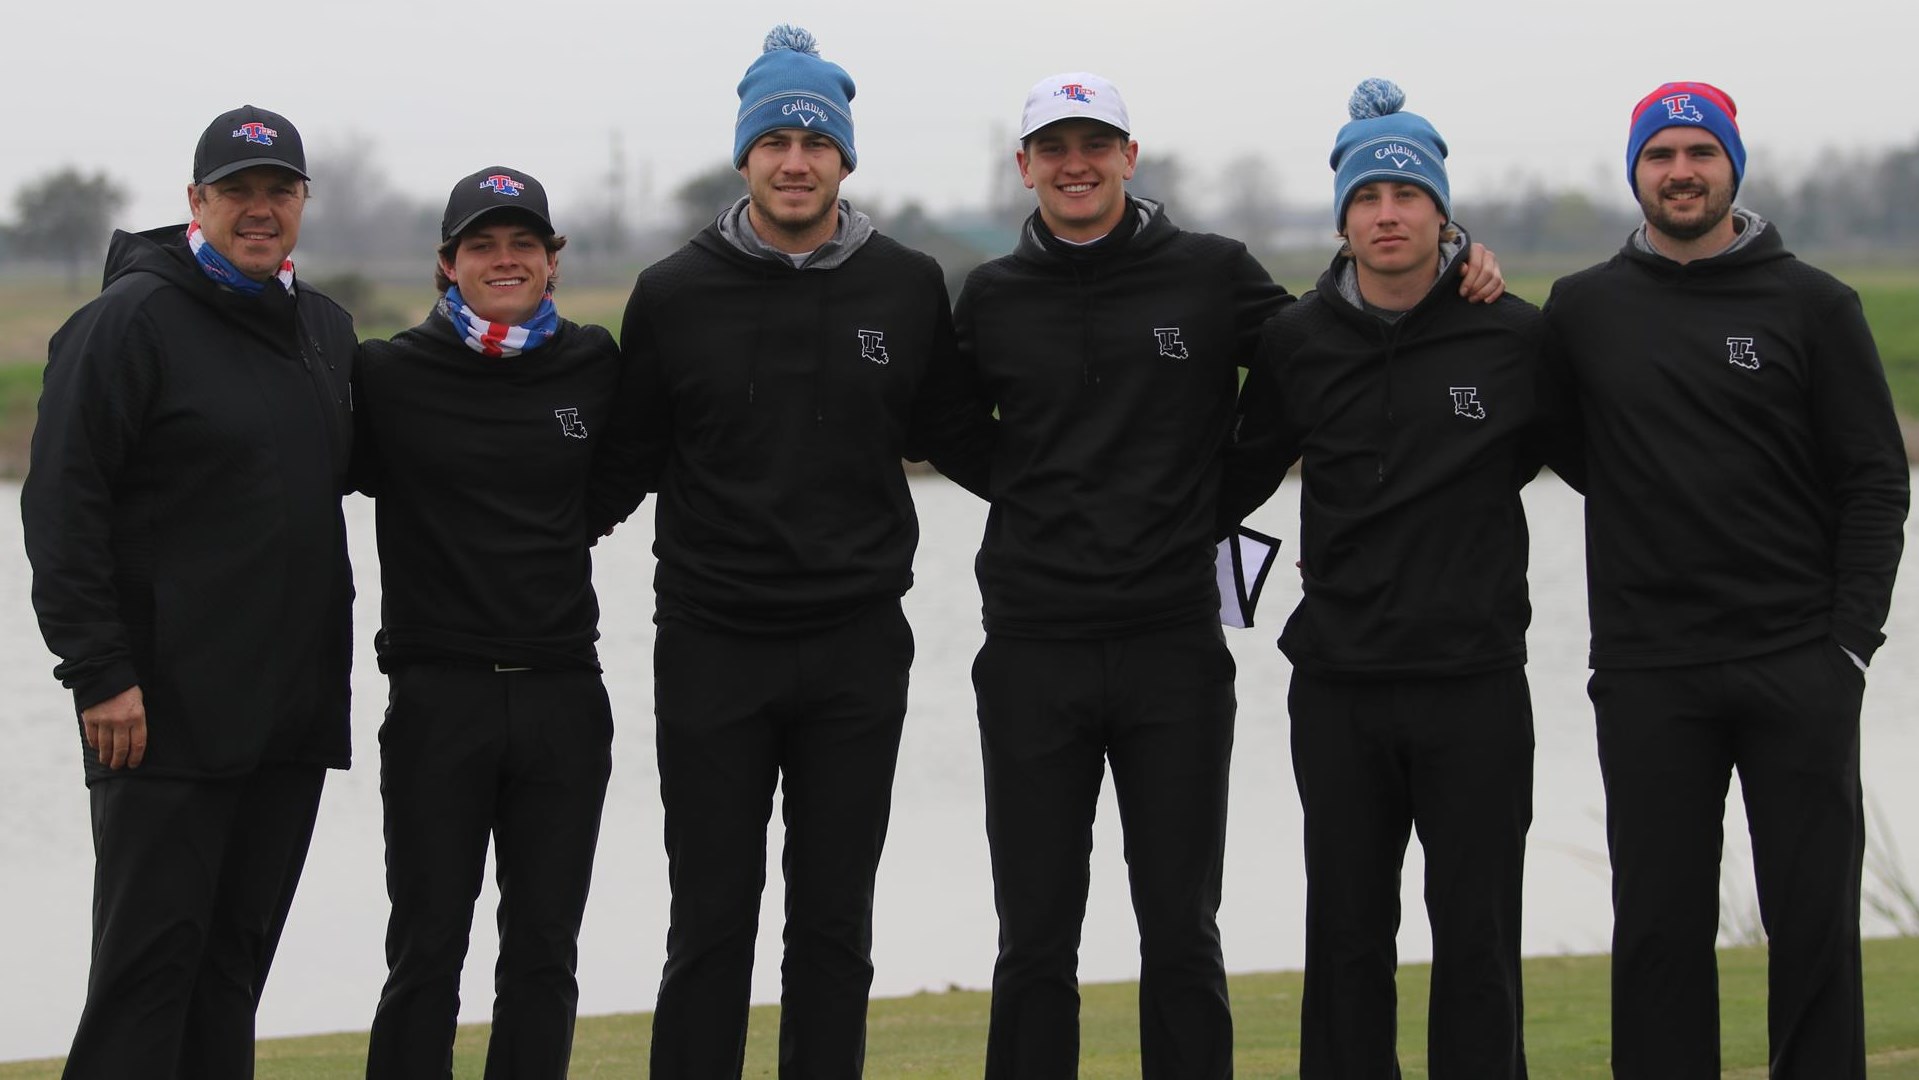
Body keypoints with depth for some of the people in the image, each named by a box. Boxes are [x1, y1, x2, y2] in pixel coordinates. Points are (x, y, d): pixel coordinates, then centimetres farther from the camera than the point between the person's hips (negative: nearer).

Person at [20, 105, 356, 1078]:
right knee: (151, 953, -7)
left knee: (235, 956, 10)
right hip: (166, 707, -7)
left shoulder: (327, 329, 15)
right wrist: (99, 671, -17)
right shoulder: (130, 321, -8)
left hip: (293, 706, 7)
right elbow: (62, 505, -12)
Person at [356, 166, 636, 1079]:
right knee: (426, 952, 0)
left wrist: (564, 531, 7)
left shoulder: (596, 367, 6)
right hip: (438, 695, -3)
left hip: (564, 694, 3)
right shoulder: (390, 374, -2)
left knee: (544, 952, 7)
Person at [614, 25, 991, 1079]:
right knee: (711, 924, 3)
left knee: (834, 923, 7)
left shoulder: (908, 289, 2)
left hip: (857, 646, 1)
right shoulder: (675, 294, -1)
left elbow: (959, 437, 13)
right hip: (712, 645, -1)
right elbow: (631, 458, 7)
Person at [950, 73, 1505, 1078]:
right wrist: (1046, 500, 6)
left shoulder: (1213, 274, 2)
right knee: (1035, 947, 4)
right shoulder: (993, 296, 6)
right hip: (1033, 654, 1)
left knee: (1182, 937, 4)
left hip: (1174, 651, -1)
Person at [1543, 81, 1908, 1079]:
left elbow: (1874, 482, 3)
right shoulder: (1582, 310, 8)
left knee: (1815, 921, 2)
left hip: (1798, 669, -1)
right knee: (1658, 926, 4)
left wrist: (1851, 639, -6)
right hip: (1647, 677, 1)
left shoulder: (1812, 305, 4)